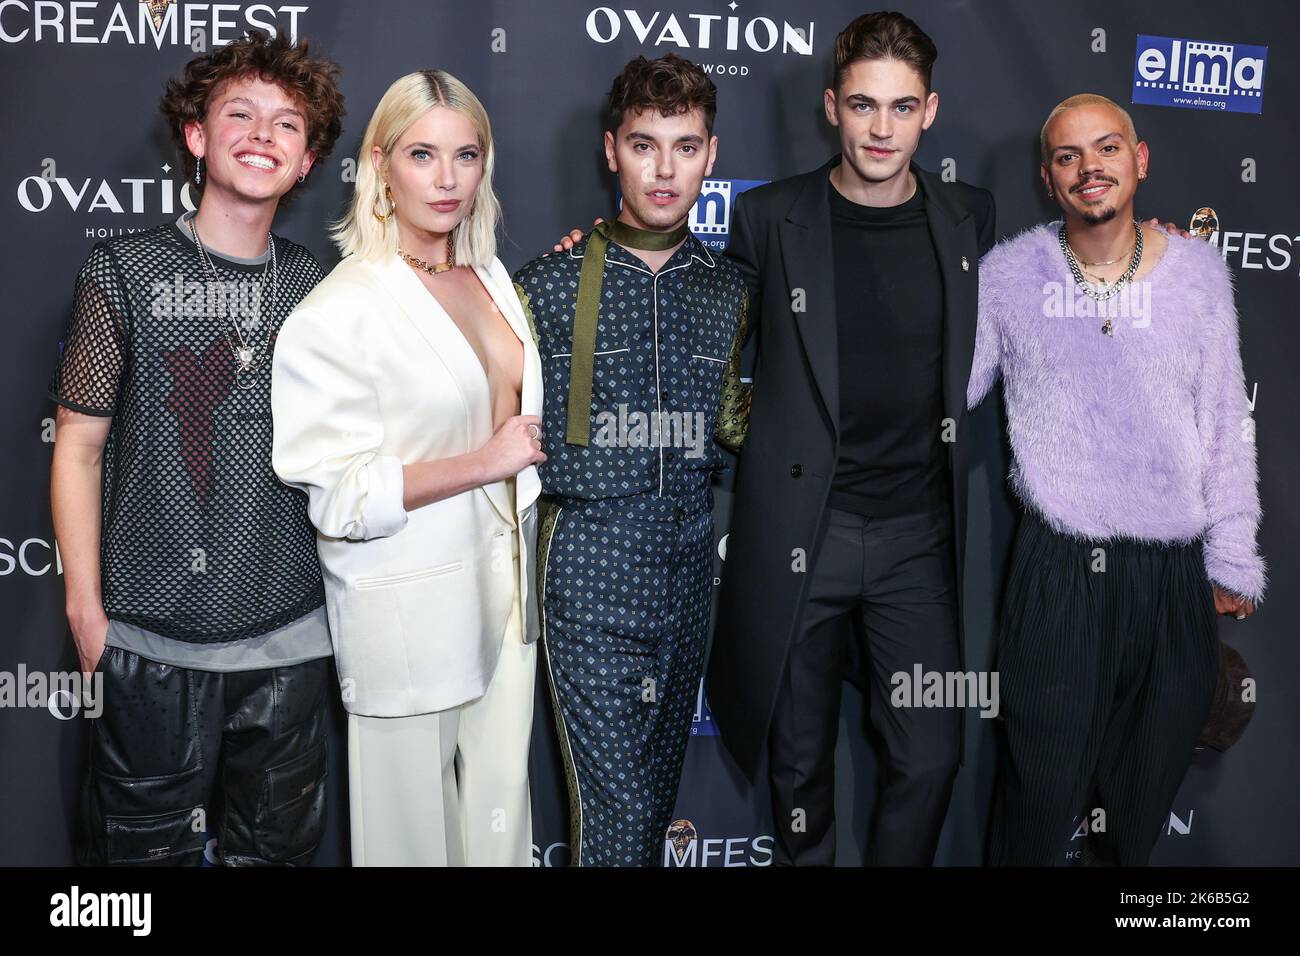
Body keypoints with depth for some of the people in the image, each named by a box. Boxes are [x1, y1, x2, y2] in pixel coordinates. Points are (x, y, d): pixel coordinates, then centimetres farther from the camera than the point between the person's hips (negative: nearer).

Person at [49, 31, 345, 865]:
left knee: (279, 842, 16)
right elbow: (80, 447, -1)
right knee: (146, 846, 10)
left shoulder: (314, 285, 5)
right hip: (154, 639, -3)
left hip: (288, 638, 3)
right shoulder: (127, 271, -3)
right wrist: (86, 608, -3)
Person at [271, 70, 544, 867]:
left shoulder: (492, 276, 8)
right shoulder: (338, 312, -15)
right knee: (415, 819, 8)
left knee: (503, 801, 15)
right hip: (410, 605, -6)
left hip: (503, 583, 6)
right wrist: (486, 462, -17)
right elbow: (338, 497, -19)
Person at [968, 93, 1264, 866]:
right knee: (1043, 780, 4)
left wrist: (1233, 560, 4)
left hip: (1176, 572, 2)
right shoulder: (1008, 275, -1)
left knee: (1148, 786, 16)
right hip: (1058, 568, -2)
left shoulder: (1199, 271, 3)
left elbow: (1227, 425, 6)